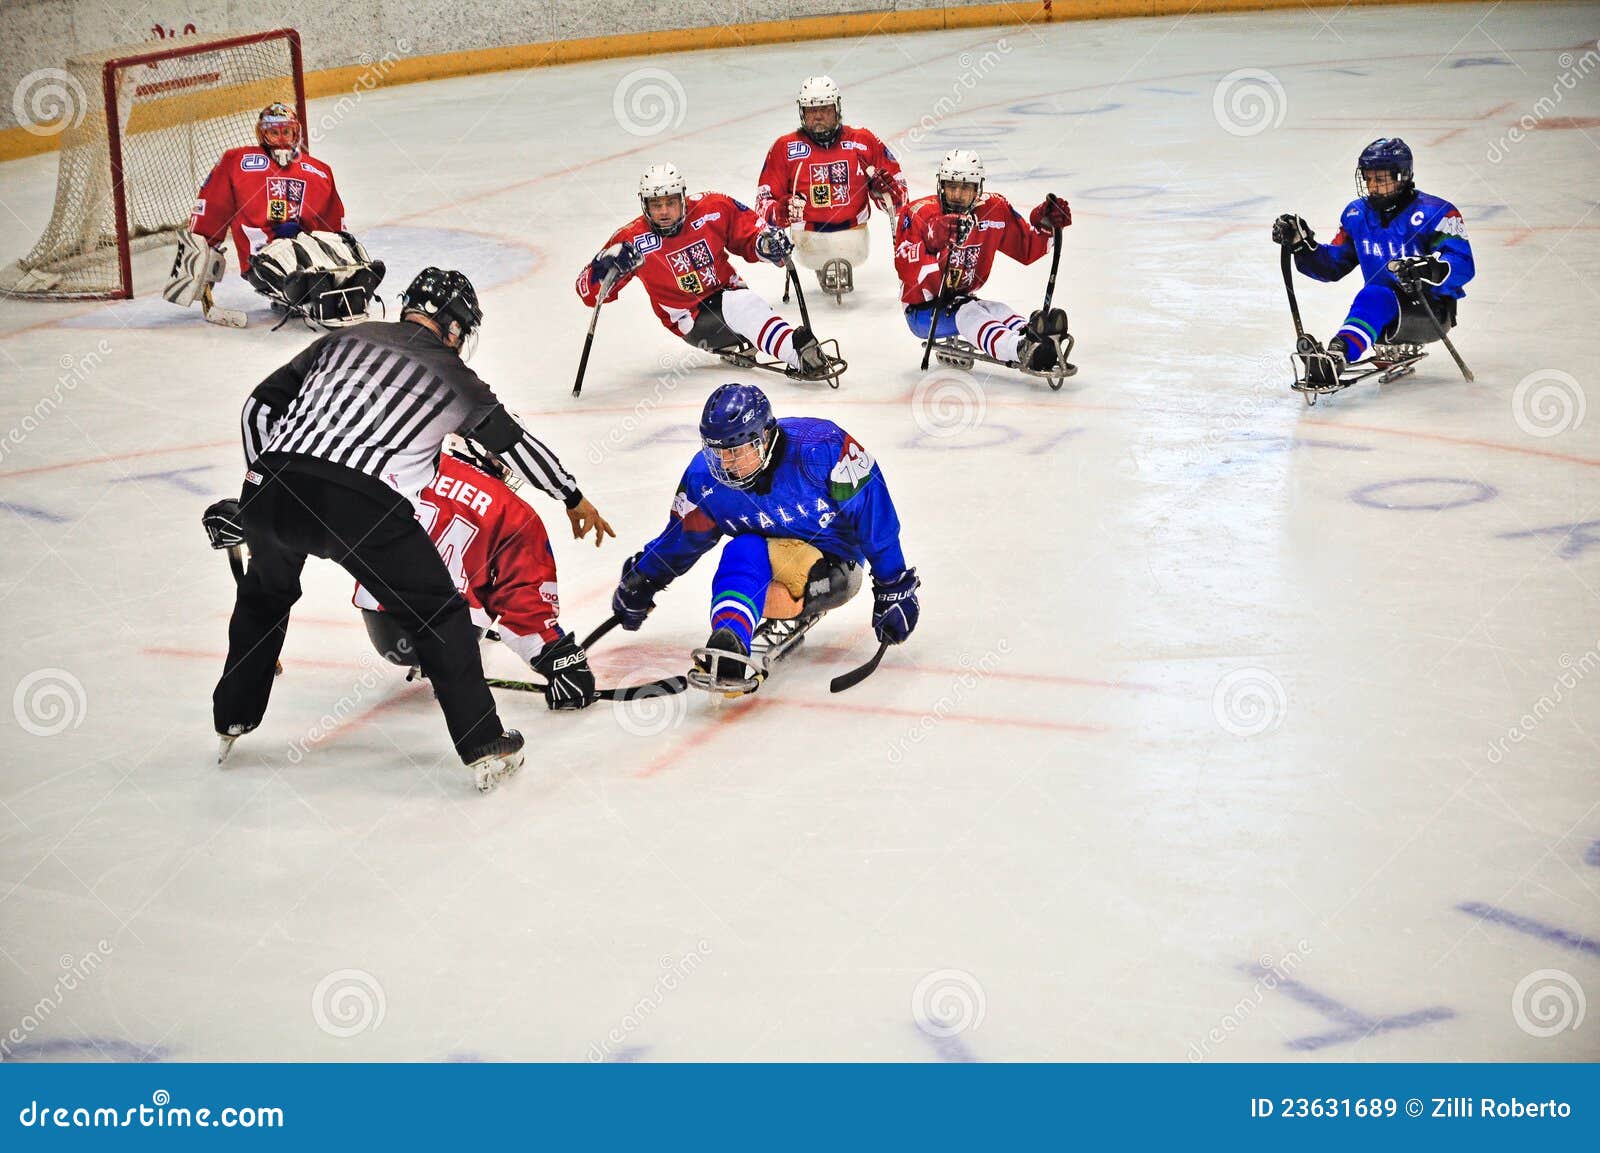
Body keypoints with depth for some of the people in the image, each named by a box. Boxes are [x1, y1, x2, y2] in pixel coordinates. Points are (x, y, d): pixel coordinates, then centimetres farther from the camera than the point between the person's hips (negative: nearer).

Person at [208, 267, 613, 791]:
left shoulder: (347, 338, 24)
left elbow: (261, 404, 22)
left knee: (267, 592, 33)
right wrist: (576, 501, 43)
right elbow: (518, 444, 29)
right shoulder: (453, 377, 17)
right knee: (439, 613, 14)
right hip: (361, 506, -4)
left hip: (273, 492, 4)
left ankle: (231, 722, 42)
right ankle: (485, 748, 13)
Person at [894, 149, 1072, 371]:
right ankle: (1021, 350, -63)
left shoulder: (994, 209, -1)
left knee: (999, 311, -25)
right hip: (922, 310, -5)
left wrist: (1045, 224, -9)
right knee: (966, 313, -33)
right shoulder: (919, 214, -15)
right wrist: (932, 245, -42)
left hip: (963, 299, 6)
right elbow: (907, 273, -26)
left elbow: (1026, 248, 9)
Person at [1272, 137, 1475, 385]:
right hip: (1385, 318, 8)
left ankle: (1336, 358, -61)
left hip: (1433, 311, -8)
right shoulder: (1357, 213, 9)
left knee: (1374, 297, -37)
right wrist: (1301, 243, -1)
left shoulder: (1435, 212, -10)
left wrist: (1429, 269, -40)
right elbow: (1333, 265, 15)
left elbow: (1463, 265, -20)